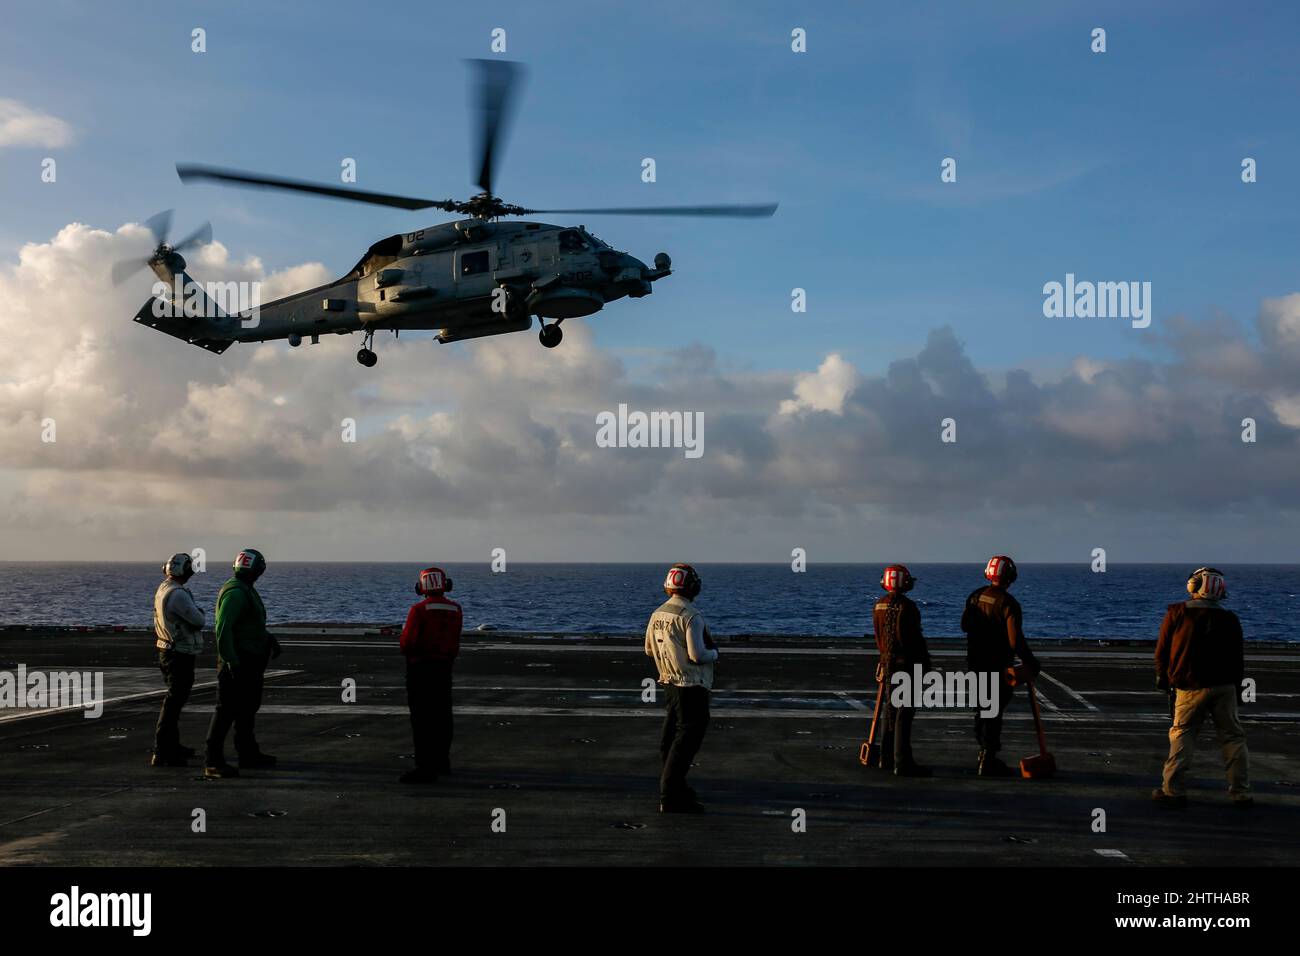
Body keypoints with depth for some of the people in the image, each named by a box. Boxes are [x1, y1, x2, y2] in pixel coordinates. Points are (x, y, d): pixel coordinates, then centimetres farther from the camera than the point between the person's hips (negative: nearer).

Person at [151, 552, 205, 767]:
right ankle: (162, 753, -9)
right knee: (174, 702, -8)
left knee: (174, 700, 20)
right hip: (180, 655, -10)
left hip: (167, 651, 10)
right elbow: (198, 621, -19)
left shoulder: (162, 589, 9)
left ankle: (173, 745, 32)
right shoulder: (178, 594, -22)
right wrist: (200, 612, 1)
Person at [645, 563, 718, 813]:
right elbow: (698, 654, -22)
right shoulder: (691, 616, -18)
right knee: (687, 739, -6)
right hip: (691, 685, -9)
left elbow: (649, 650, 17)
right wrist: (714, 653, -2)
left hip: (669, 682, 9)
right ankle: (671, 797, -8)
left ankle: (675, 787, 30)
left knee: (671, 737, 17)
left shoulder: (657, 614, 6)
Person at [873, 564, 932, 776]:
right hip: (907, 664, -8)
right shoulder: (907, 607, -17)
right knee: (904, 712, -6)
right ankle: (902, 763, -7)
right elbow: (915, 639, -16)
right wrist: (925, 663, -6)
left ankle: (886, 758, 24)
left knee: (889, 709, 17)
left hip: (888, 663, 8)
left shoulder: (879, 606, 6)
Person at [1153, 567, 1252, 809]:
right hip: (1224, 687, 1)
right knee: (1233, 737, 9)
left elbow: (1162, 650, 3)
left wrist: (1162, 678, 16)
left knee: (1182, 735, 7)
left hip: (1190, 687, -1)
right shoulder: (1229, 619, 1)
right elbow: (1238, 658, 8)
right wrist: (1235, 687, 19)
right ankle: (1241, 793, 9)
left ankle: (1173, 790, 2)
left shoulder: (1177, 613, -3)